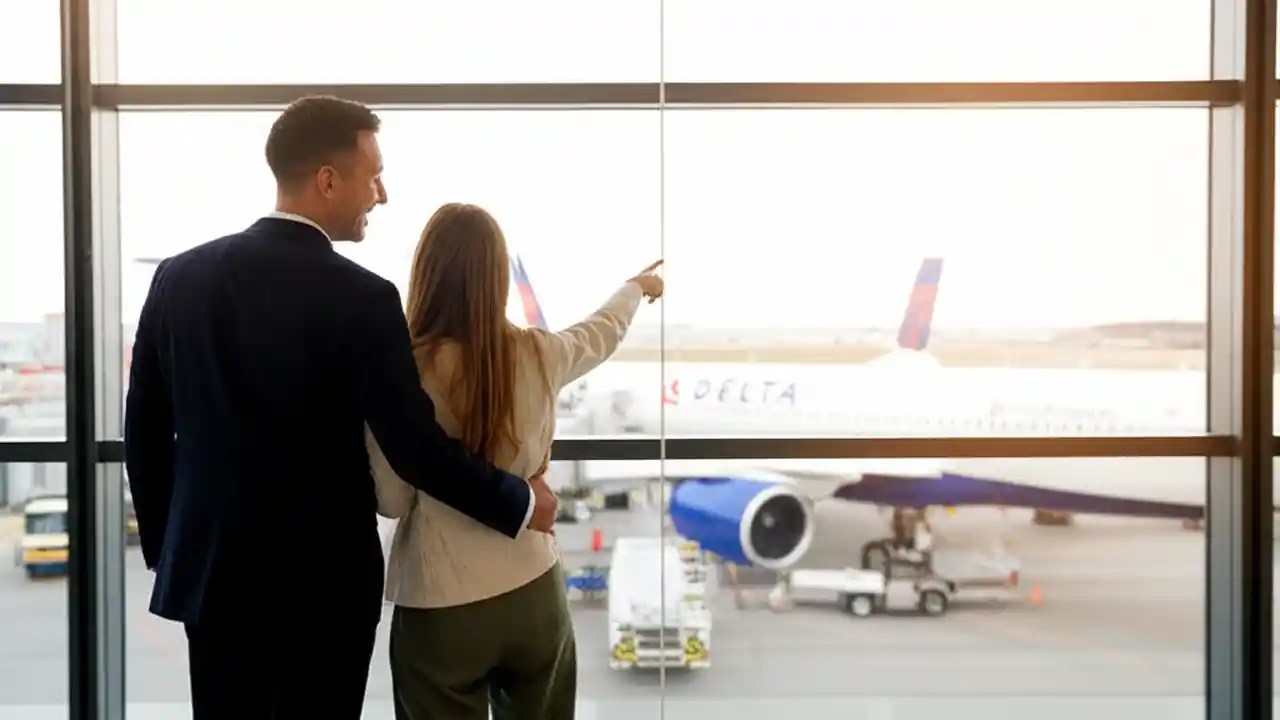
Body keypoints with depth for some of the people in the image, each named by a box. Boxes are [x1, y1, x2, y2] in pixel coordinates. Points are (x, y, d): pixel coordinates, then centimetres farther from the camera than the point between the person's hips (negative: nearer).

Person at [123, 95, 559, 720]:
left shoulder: (180, 277, -2)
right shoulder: (361, 298, -18)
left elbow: (144, 432, 5)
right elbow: (415, 449, -19)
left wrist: (164, 547, 17)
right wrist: (521, 504, -4)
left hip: (214, 575, 5)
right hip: (326, 585, -4)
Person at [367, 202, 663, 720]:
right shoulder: (537, 355, -5)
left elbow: (392, 501, -6)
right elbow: (603, 332, 18)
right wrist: (637, 287, 39)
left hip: (440, 608, -3)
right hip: (533, 592, 3)